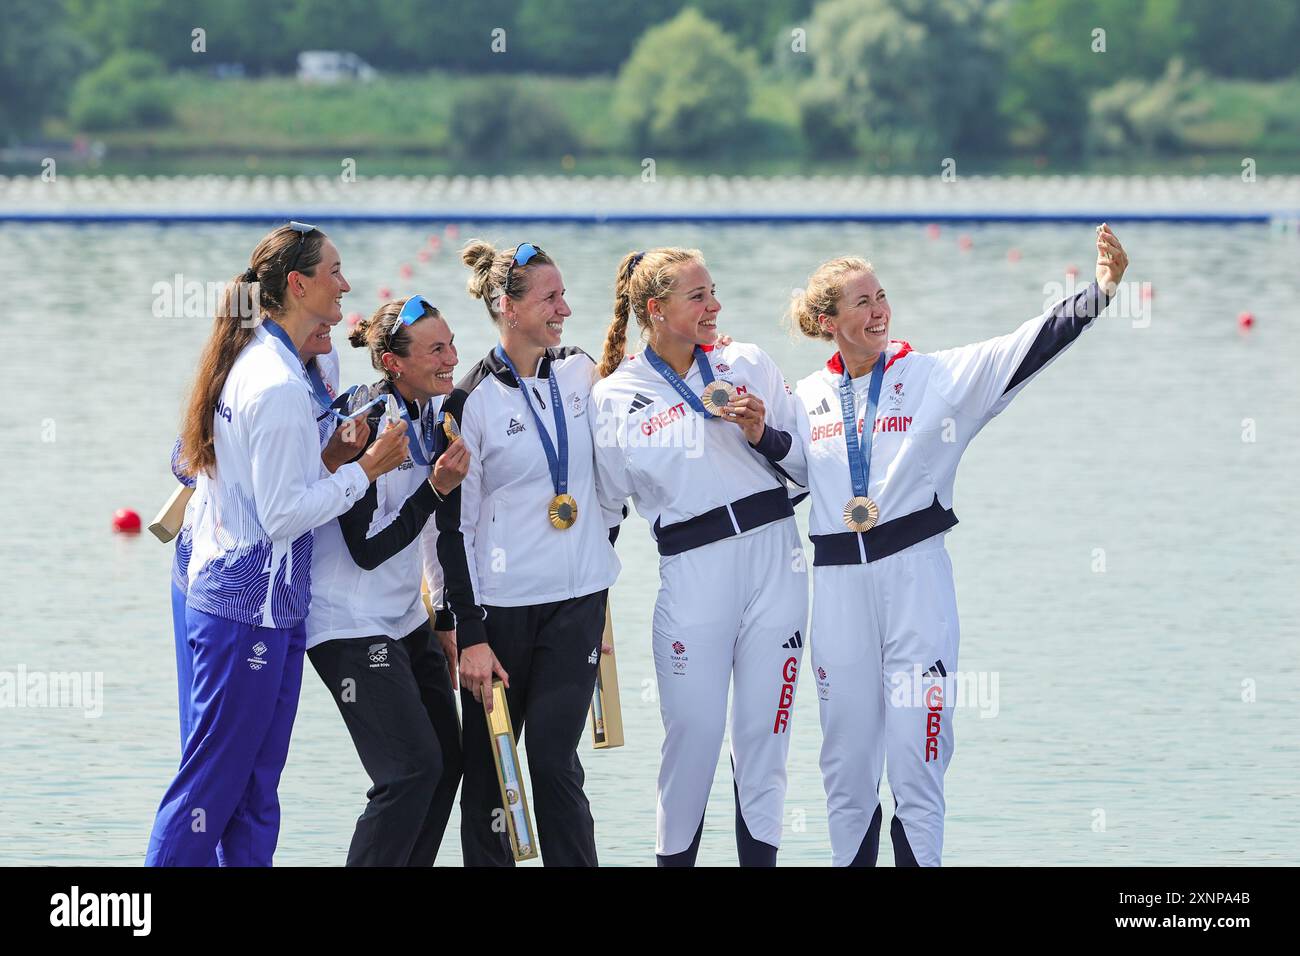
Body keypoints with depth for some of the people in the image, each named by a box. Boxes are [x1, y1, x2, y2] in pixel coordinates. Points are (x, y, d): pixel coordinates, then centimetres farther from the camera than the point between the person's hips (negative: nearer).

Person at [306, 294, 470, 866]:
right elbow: (368, 548, -21)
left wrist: (445, 620, 18)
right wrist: (436, 489, -26)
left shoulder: (434, 416, 6)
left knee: (447, 761, 6)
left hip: (406, 620, 9)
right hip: (351, 624, -9)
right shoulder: (364, 426, -19)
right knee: (414, 767, -15)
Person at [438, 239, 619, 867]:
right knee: (489, 766, 4)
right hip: (501, 604, -2)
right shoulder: (472, 402, -7)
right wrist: (471, 636, -10)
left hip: (578, 600, 2)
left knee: (552, 756, -4)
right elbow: (454, 525, -6)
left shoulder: (581, 372, 5)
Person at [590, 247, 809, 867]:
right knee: (692, 734, -1)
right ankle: (674, 854, 16)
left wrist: (766, 436, -10)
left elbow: (808, 457, 10)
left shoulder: (748, 364, 6)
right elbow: (604, 502, 9)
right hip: (691, 575, -2)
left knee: (764, 733, 5)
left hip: (774, 560, 2)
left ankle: (760, 855, 13)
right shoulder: (616, 397, 0)